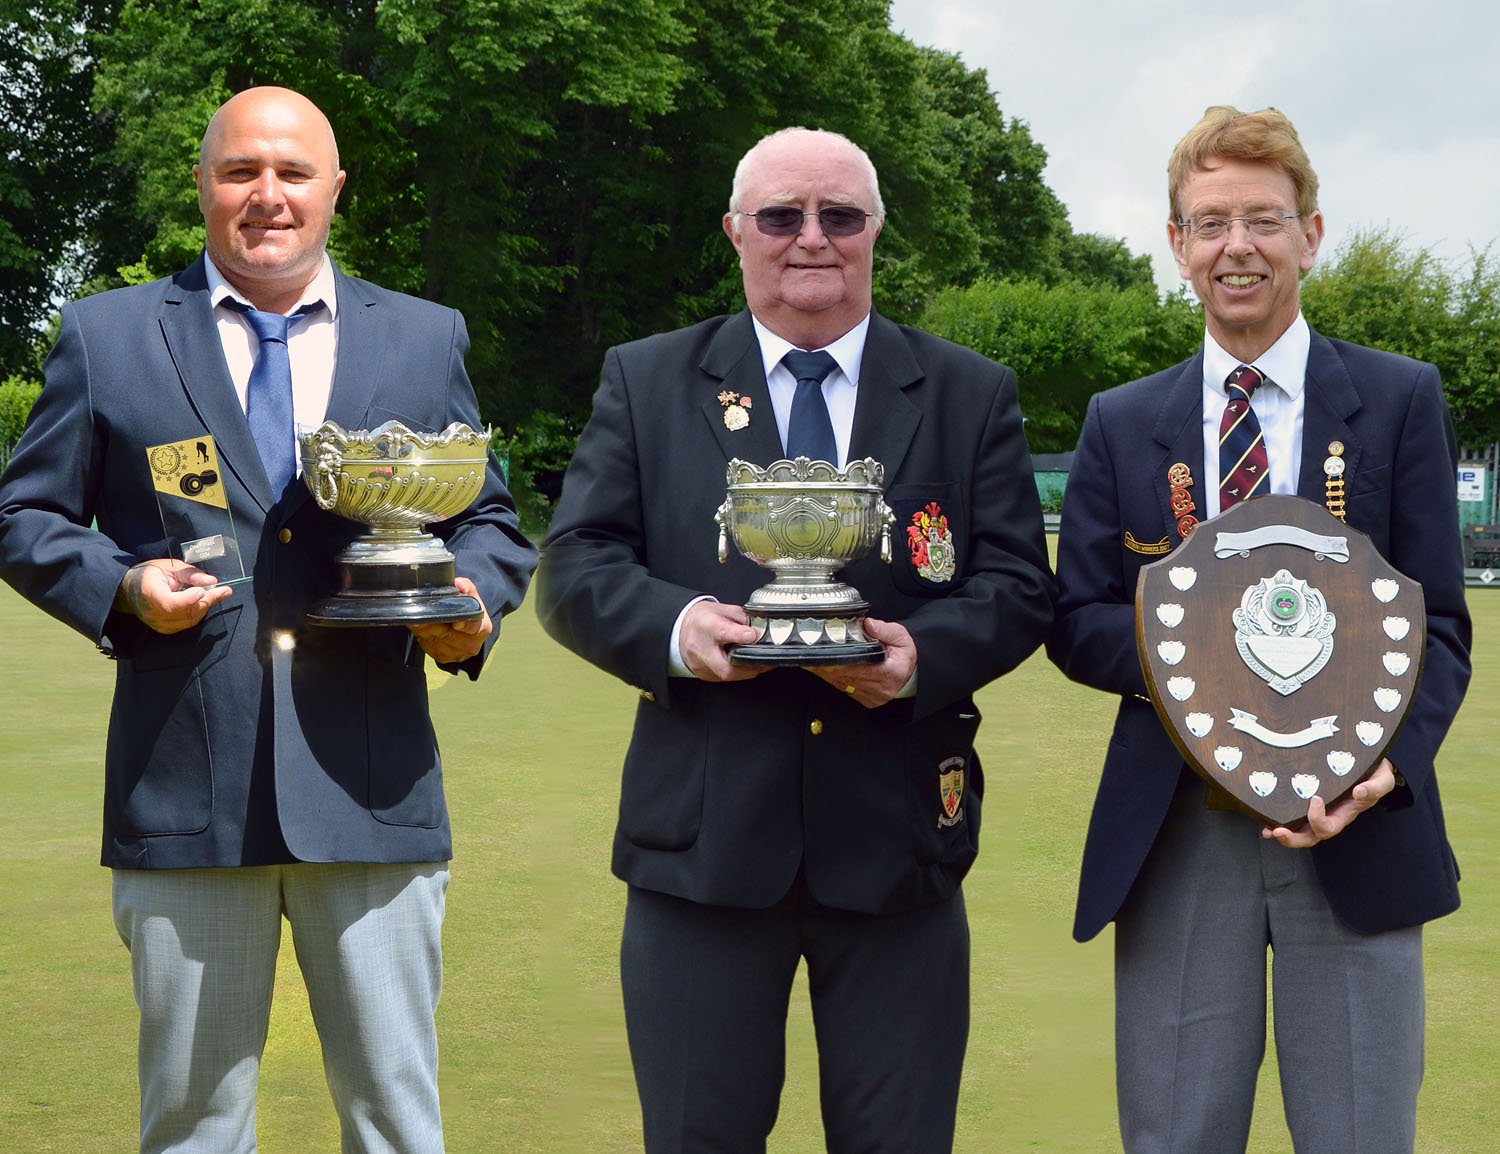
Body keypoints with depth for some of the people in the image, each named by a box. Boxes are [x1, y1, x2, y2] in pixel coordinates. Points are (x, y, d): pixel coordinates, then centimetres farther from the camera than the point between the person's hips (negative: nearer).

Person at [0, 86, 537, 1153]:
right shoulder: (107, 336, 8)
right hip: (184, 782, -1)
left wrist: (469, 600, -6)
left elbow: (488, 524, 16)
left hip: (373, 784, 1)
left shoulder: (426, 339, 12)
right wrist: (121, 586, -10)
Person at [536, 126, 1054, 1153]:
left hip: (898, 837, 1)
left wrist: (925, 650, -17)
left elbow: (1020, 588, 3)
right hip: (704, 837, 0)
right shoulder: (645, 383, 8)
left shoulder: (972, 395, 9)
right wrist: (673, 625, -18)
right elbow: (576, 567, 2)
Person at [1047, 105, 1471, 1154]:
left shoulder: (1401, 400, 4)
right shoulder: (1122, 425, 10)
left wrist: (1390, 763, -18)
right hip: (1175, 833, 1)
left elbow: (1438, 622, 1)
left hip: (1355, 830, -1)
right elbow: (1077, 625, 8)